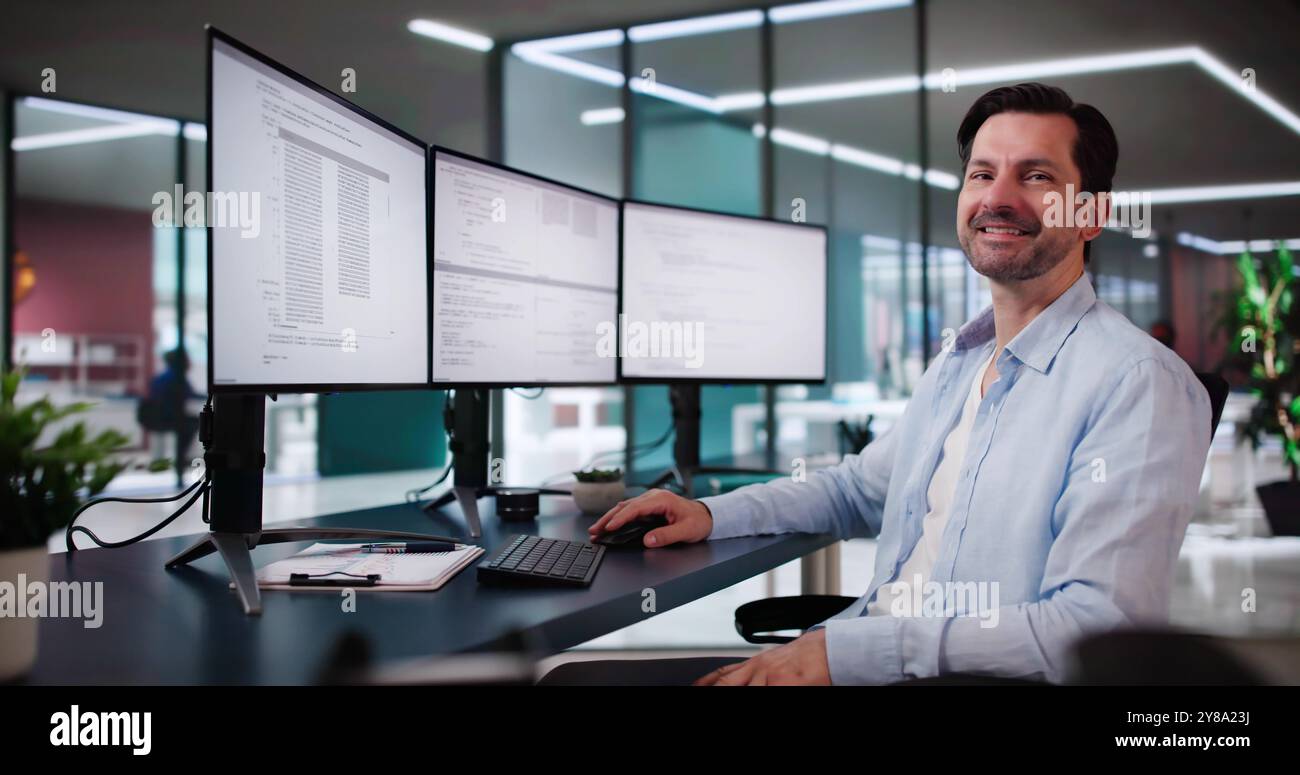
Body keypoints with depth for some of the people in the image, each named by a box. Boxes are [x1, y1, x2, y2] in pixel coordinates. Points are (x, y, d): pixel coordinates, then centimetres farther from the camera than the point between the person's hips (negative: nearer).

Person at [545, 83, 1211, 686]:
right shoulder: (956, 363, 17)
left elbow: (1100, 625, -20)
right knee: (572, 675, -8)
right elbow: (859, 488, 32)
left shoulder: (1141, 381, -11)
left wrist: (852, 650, -23)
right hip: (861, 663, 8)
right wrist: (713, 514, 16)